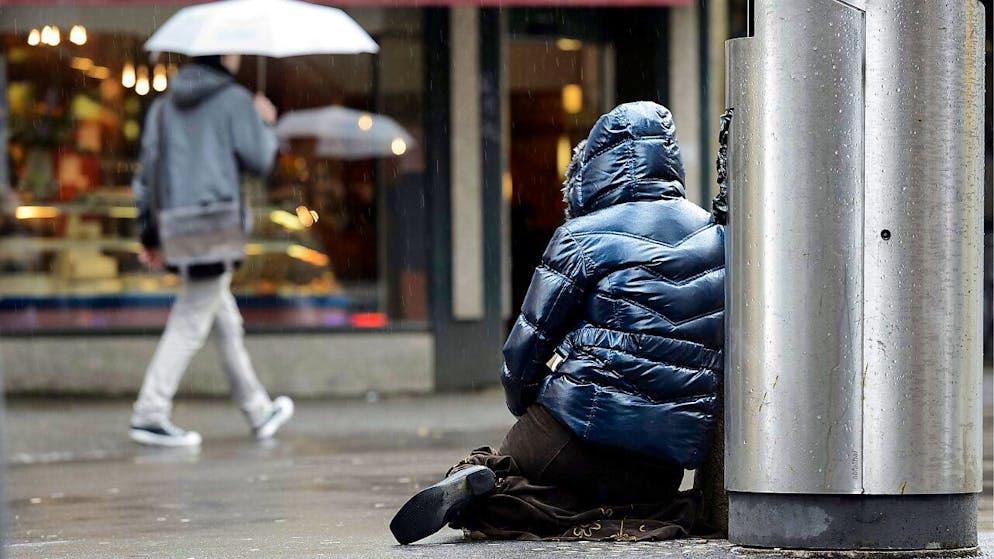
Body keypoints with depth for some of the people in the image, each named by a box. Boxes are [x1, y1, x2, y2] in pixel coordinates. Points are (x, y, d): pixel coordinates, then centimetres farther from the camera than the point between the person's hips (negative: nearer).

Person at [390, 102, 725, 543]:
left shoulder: (583, 237, -5)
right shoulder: (716, 236, 10)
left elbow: (527, 344, -1)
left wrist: (523, 405, 18)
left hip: (582, 431, -4)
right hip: (667, 459, 4)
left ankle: (480, 485, -22)